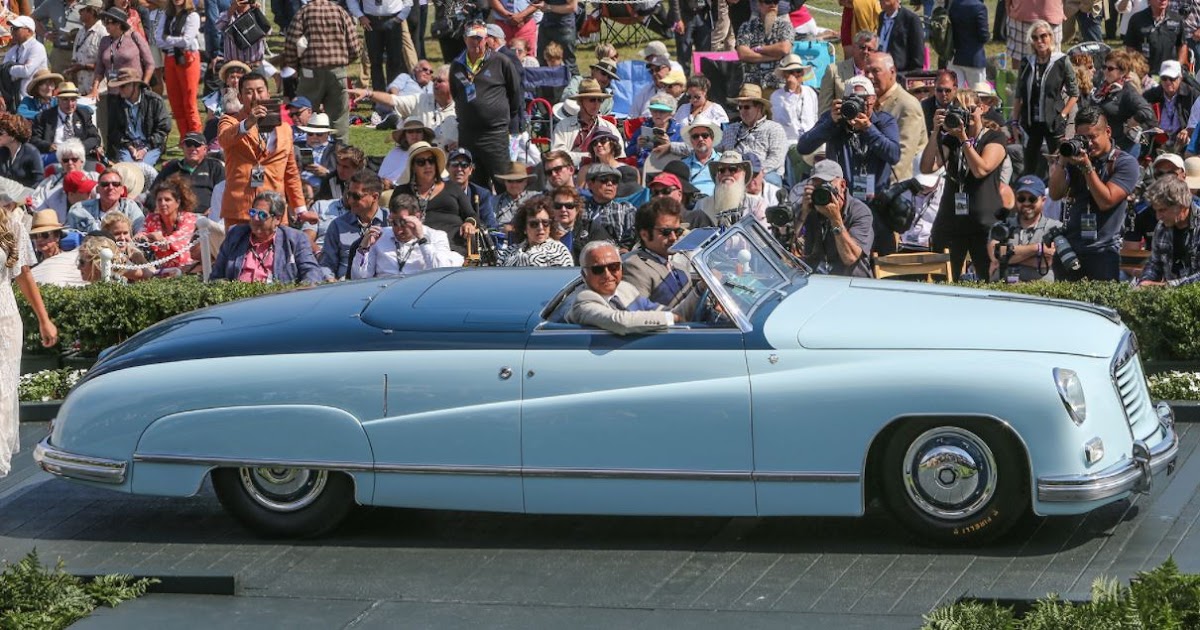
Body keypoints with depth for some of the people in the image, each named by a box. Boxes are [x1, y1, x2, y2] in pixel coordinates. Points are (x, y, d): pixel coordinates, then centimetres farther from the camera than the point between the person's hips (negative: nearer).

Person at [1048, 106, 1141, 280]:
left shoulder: (1125, 163, -2)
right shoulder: (1075, 158, 12)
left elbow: (1106, 201, -13)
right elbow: (1055, 194, 3)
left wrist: (1087, 166, -16)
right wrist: (1062, 161, -8)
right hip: (1068, 249, 4)